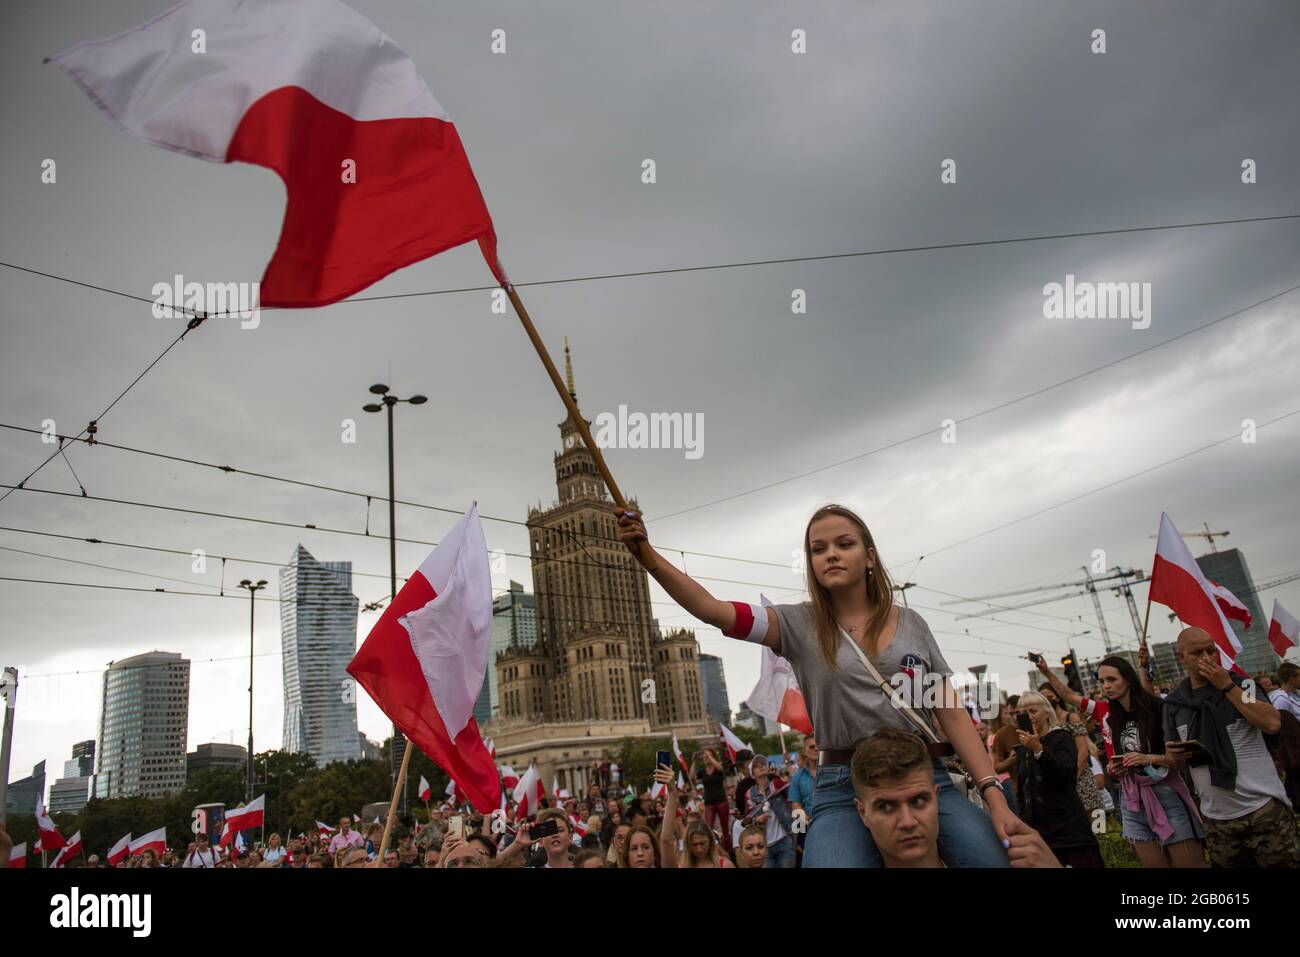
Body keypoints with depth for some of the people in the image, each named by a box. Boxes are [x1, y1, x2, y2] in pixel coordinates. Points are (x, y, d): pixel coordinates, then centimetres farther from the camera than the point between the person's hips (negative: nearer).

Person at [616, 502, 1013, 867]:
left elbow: (952, 715, 8)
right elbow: (712, 609, -9)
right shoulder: (799, 624, 3)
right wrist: (647, 553, -21)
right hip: (844, 789, -2)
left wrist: (995, 797, -4)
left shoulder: (911, 624, 9)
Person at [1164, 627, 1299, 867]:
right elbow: (1172, 752, 17)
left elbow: (1272, 723, -16)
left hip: (1264, 807, -3)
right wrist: (1173, 753, -6)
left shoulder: (1240, 685, 0)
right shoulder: (1174, 704, 7)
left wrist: (1227, 686, -15)